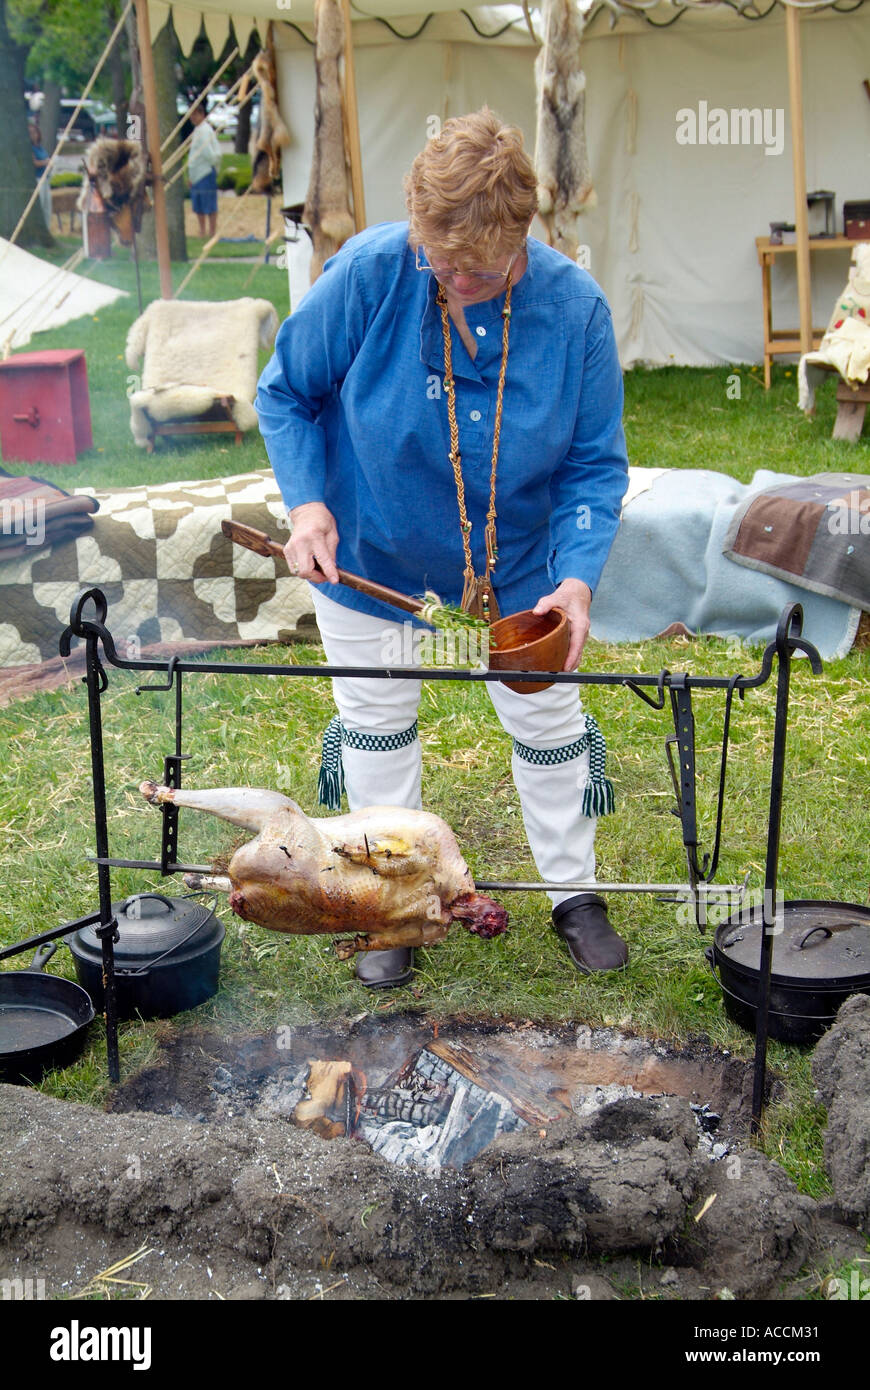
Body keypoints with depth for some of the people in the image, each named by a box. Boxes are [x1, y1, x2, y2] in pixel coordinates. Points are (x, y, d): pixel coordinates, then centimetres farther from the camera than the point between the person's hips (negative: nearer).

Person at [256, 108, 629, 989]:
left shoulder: (575, 308, -22)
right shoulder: (368, 272, -25)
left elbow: (595, 463, -14)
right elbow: (286, 394, -10)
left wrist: (577, 576, -28)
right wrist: (307, 501, -25)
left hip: (516, 564, 1)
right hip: (368, 554, 0)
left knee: (549, 725, 13)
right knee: (376, 728, 14)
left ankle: (573, 892, 37)